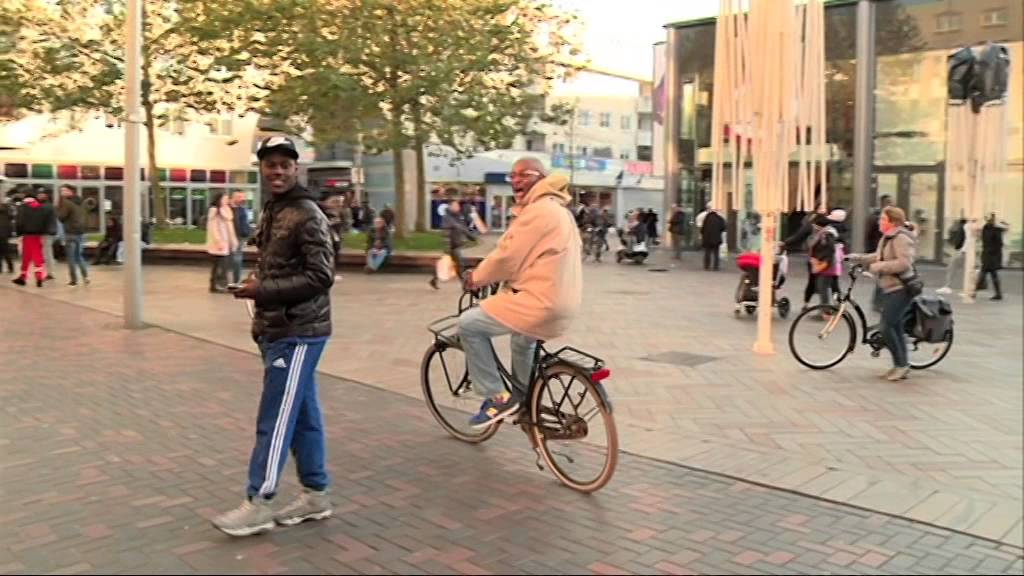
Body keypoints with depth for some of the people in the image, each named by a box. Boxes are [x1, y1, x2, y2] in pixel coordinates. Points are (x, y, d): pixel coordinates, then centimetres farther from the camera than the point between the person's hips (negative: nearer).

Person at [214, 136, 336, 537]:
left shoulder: (308, 215, -13)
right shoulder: (272, 211, 16)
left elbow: (321, 276, -20)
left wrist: (262, 290, -20)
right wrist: (262, 320, 15)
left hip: (298, 333, -9)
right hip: (280, 330, 9)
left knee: (275, 419, -4)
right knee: (303, 414, 12)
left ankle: (258, 503, 5)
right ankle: (316, 494, 21)